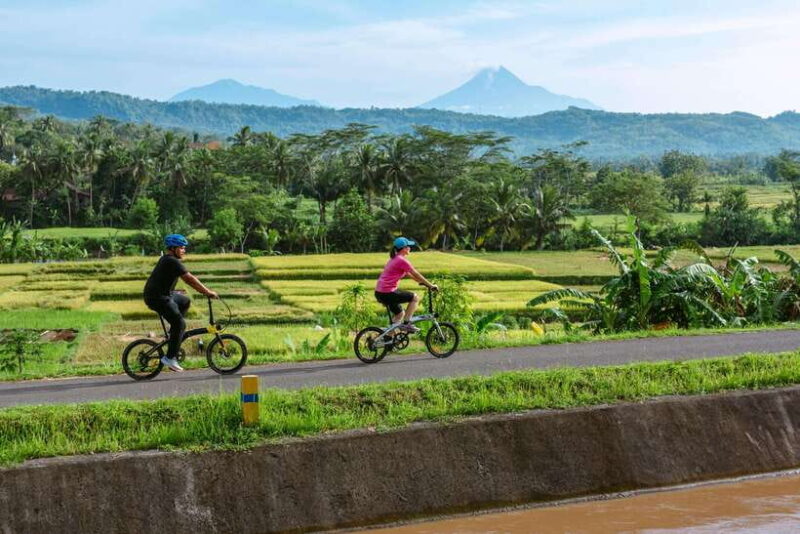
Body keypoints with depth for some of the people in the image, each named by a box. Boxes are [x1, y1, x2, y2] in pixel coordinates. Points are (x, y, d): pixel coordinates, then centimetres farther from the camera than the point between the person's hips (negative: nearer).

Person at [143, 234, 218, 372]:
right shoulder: (172, 262, -17)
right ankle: (170, 358, -11)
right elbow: (190, 278, -20)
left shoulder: (167, 259, 16)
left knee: (185, 301, 24)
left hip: (163, 294, 10)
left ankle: (174, 331, 21)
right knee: (180, 324, -13)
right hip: (157, 298, -10)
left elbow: (187, 278, 20)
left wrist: (204, 291, 19)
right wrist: (208, 292, -16)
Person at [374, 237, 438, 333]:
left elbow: (410, 274, 26)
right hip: (388, 293, -10)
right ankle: (406, 324, 0)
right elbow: (416, 274, -7)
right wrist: (430, 285, 2)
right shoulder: (402, 260, -12)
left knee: (399, 314, 23)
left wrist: (423, 282, 29)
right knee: (415, 298, 0)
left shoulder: (394, 259, 18)